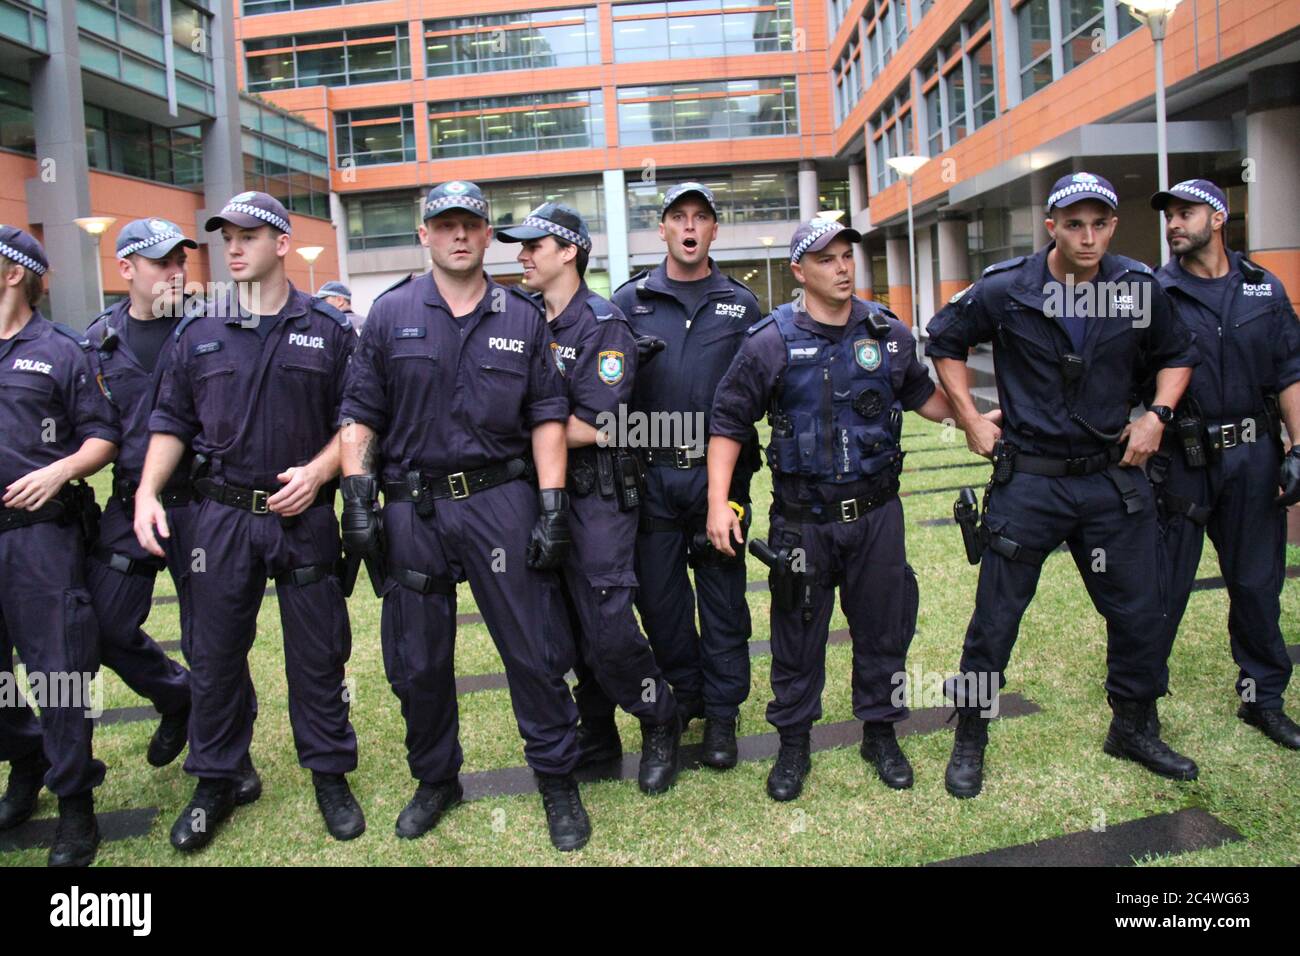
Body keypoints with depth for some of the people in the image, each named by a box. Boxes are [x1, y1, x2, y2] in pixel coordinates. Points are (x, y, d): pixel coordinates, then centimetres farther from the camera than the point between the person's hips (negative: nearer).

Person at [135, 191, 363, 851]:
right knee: (214, 655, 10)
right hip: (221, 516, 2)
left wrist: (317, 473, -12)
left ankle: (329, 774, 24)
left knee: (316, 654, 7)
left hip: (304, 517, -2)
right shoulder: (198, 332, 7)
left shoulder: (328, 330, 1)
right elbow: (172, 422, 10)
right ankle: (215, 783, 27)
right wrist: (147, 491, -3)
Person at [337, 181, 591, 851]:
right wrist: (358, 501, -4)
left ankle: (557, 780, 20)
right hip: (412, 509, 1)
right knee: (416, 660, 11)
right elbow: (360, 414, 5)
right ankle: (435, 780, 32)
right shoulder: (391, 314, 6)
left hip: (501, 500, -1)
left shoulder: (523, 318, 6)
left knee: (534, 650, 2)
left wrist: (553, 508, -4)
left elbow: (548, 416, 3)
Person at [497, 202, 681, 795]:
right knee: (563, 628, 12)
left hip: (597, 497, -6)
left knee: (608, 628, -6)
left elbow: (593, 427, -17)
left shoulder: (603, 327, -10)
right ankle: (595, 737, 29)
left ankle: (660, 725, 19)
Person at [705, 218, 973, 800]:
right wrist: (719, 503, -10)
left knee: (883, 627, 12)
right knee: (797, 634, 8)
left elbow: (924, 397, 20)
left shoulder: (889, 334, 4)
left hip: (877, 512, 3)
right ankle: (793, 745, 26)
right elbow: (729, 424, -4)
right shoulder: (770, 343, -7)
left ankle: (880, 734, 33)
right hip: (802, 520, -3)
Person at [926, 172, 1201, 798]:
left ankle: (1134, 729, 35)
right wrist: (971, 421, -1)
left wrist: (1155, 416, 0)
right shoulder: (1005, 290, -8)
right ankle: (970, 741, 19)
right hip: (1029, 481, -3)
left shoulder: (1139, 289, 0)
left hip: (1113, 479, 3)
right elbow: (944, 342, 6)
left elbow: (1177, 355, 16)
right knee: (995, 617, 2)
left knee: (1138, 612, 12)